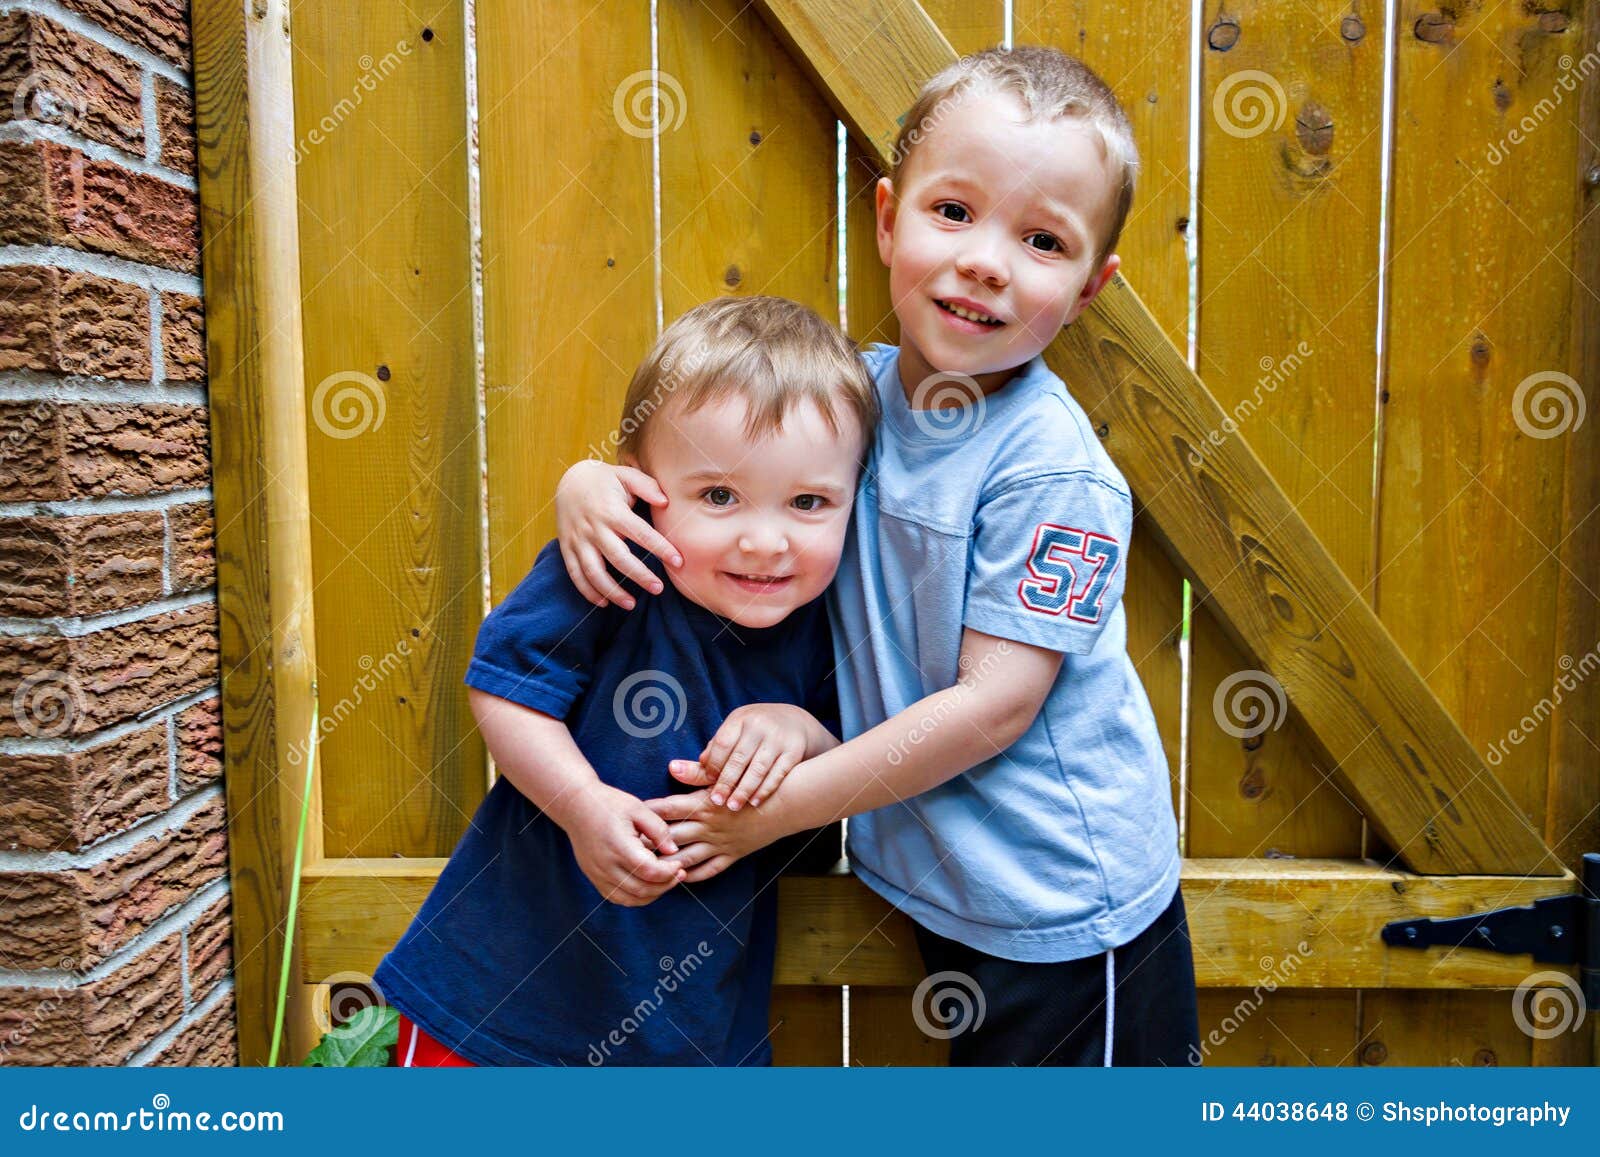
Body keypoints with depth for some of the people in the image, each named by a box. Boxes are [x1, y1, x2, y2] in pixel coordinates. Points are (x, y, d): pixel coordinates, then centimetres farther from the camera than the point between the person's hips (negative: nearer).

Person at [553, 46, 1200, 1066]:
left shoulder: (1052, 470, -23)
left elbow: (994, 703, -23)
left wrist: (776, 810, -18)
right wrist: (591, 479, -15)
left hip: (1065, 913, -5)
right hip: (937, 885, 6)